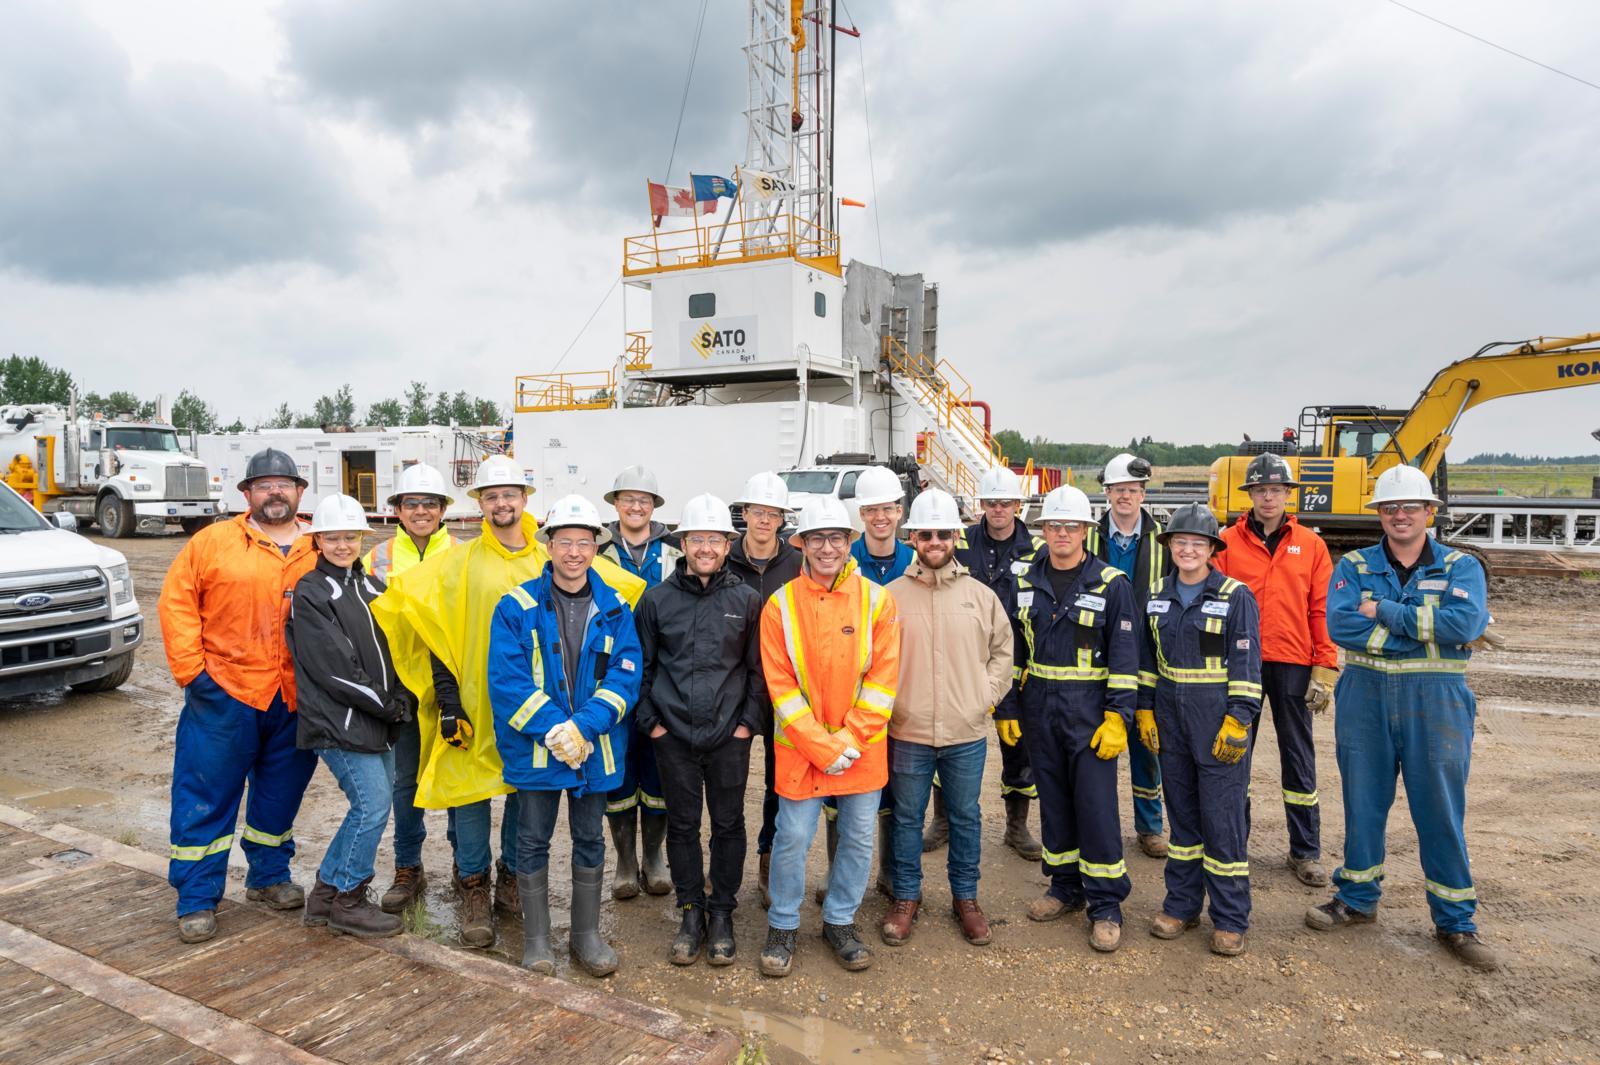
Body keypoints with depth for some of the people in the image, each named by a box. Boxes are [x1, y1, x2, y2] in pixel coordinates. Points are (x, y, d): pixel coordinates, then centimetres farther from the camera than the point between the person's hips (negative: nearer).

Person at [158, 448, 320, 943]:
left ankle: (269, 875, 33)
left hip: (295, 699, 3)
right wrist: (190, 670, -8)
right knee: (206, 799, 3)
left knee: (280, 795, 15)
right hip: (224, 695, -3)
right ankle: (196, 900, 15)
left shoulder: (321, 550, 7)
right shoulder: (213, 541, 0)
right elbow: (176, 603, -1)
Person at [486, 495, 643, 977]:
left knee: (590, 840, 14)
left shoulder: (615, 610, -1)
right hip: (534, 748, -2)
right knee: (534, 841, 10)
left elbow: (625, 677, -7)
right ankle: (536, 938, 27)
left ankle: (587, 934, 30)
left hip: (596, 747, 2)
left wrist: (582, 727, -20)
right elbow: (506, 680, -13)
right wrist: (553, 730, -20)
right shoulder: (517, 606, -7)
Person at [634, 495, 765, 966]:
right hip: (673, 736, 0)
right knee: (682, 825, 10)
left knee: (728, 825, 9)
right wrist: (650, 720, 0)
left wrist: (749, 721, -3)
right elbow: (644, 666, 6)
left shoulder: (746, 600, 1)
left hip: (729, 736, 0)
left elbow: (758, 670, 4)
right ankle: (690, 911, 26)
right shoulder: (657, 599, 1)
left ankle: (722, 913, 25)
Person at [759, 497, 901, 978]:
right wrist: (823, 747, -13)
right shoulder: (780, 605, -5)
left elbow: (884, 677, -5)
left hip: (862, 749, 2)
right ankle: (782, 926, 27)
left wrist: (850, 739, -12)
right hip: (800, 749, -1)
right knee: (792, 838, 5)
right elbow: (781, 686, -7)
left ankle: (840, 921, 33)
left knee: (858, 838, 11)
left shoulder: (877, 599, -3)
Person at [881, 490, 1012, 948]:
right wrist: (885, 703, -5)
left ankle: (966, 898, 31)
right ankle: (906, 897, 28)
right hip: (907, 732, -1)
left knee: (966, 818, 14)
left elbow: (1003, 650, 11)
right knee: (907, 818, 12)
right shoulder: (890, 595, -3)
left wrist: (987, 695, 2)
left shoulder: (981, 595, 2)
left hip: (967, 733, 1)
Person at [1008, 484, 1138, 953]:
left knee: (1096, 804, -2)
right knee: (1053, 800, 12)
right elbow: (1014, 647, 12)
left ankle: (1106, 905, 9)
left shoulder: (1111, 584, -5)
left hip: (1089, 712, -4)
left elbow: (1124, 656, -7)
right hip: (1040, 709, 4)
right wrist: (1006, 705, 9)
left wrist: (1117, 717, -13)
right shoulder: (1026, 583, 7)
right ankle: (1066, 887, 28)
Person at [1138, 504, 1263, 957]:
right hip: (1170, 717, 5)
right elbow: (1147, 659, 14)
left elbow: (1247, 664, -9)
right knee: (1181, 813, 13)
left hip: (1218, 718, -5)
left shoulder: (1236, 596, -6)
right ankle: (1181, 904, 24)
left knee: (1222, 818, -1)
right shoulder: (1158, 598, 9)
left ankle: (1230, 919, 12)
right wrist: (1145, 710, 8)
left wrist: (1237, 721, -14)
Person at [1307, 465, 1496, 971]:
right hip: (1365, 696, 1)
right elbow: (1339, 624, -14)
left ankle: (1455, 921, 22)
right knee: (1363, 802, 11)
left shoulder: (1460, 567, 2)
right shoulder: (1354, 566, 4)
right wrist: (1423, 629, -14)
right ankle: (1357, 899, 28)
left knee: (1442, 811, 6)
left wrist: (1384, 612, -16)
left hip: (1435, 700, -1)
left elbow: (1466, 623, -18)